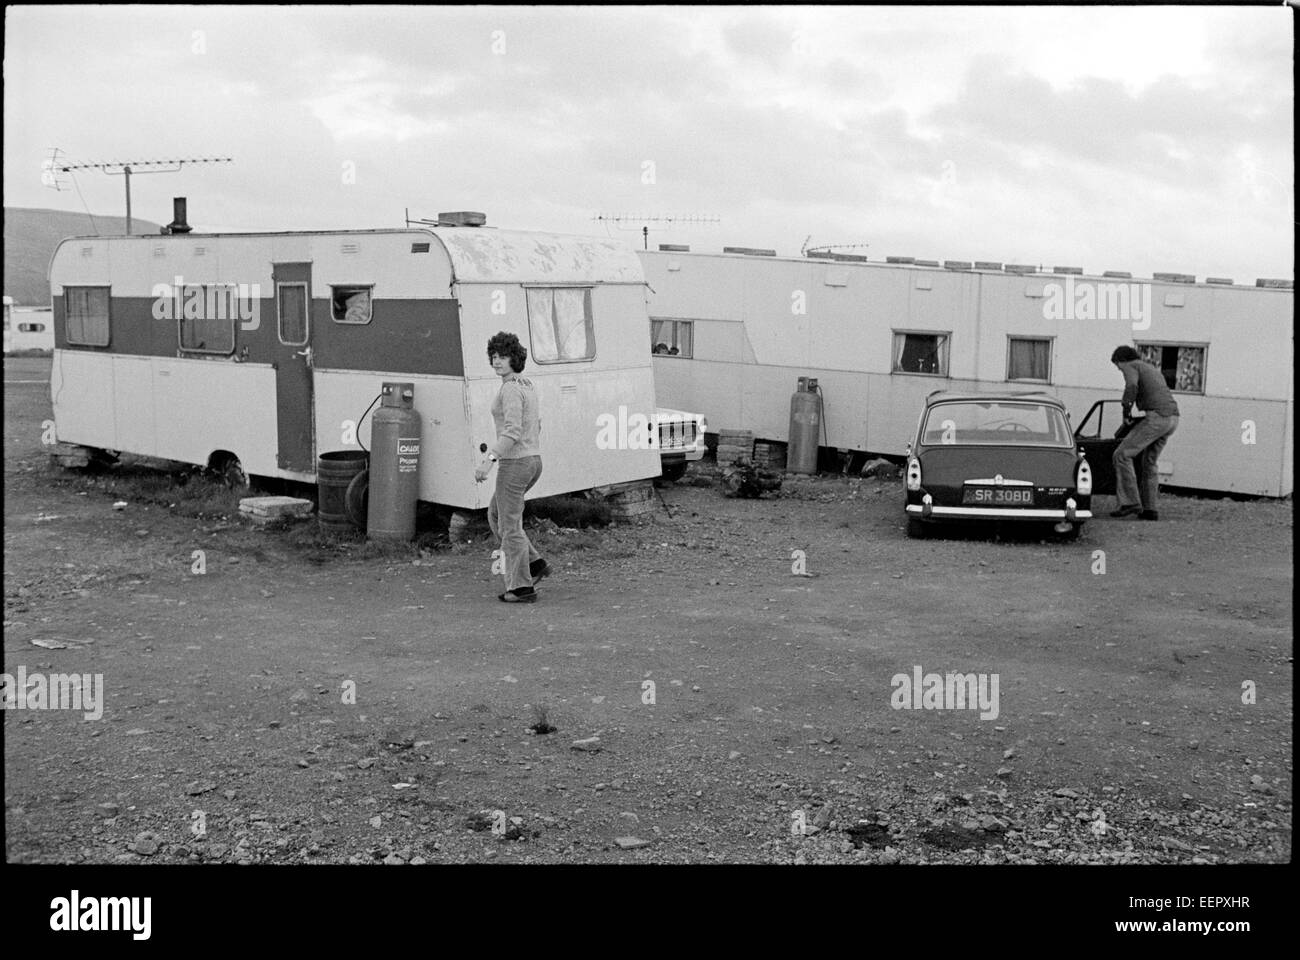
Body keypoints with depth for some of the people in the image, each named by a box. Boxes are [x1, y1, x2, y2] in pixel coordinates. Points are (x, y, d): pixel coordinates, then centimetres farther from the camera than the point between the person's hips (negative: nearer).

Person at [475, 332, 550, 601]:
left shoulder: (510, 389, -16)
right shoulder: (527, 386, 13)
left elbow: (513, 430, -26)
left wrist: (489, 460, -31)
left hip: (515, 463, -9)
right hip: (533, 460, 9)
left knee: (510, 526, 1)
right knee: (495, 515, 23)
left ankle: (522, 587, 6)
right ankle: (534, 564, 18)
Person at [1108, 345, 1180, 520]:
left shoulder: (1130, 367, 5)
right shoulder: (1154, 371, 33)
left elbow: (1131, 386, -18)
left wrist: (1126, 412, -7)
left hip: (1157, 417, -9)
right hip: (1173, 419, 9)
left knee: (1122, 455, -4)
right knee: (1149, 462, 20)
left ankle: (1131, 502, -9)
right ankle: (1149, 509, 17)